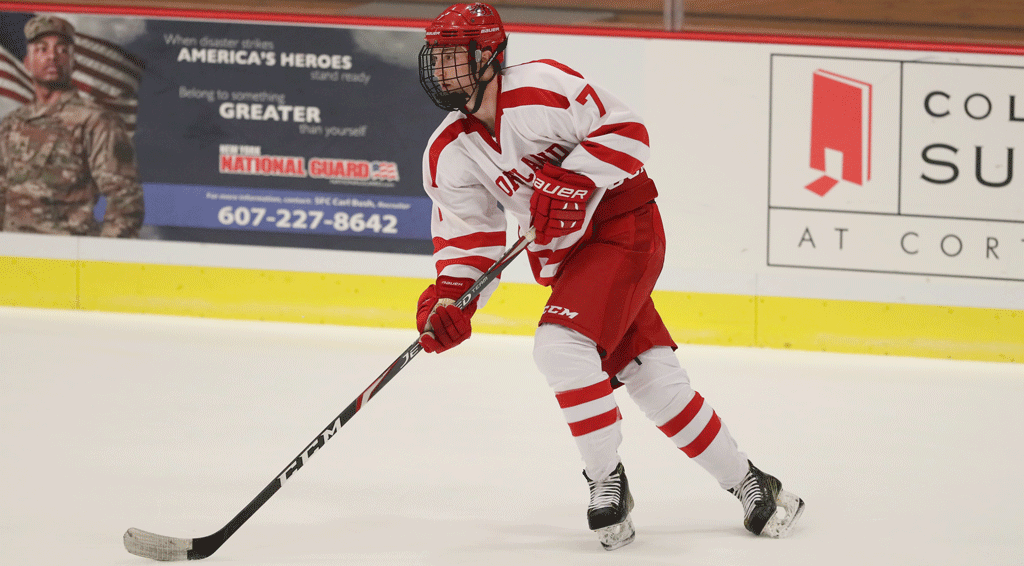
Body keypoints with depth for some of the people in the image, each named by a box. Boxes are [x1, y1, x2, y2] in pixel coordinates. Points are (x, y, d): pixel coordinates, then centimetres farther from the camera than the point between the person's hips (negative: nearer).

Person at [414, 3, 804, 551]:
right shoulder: (447, 154, -1)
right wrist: (448, 298, -14)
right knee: (653, 379, 4)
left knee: (561, 345, -24)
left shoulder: (543, 86, -20)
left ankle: (606, 479, -10)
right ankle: (745, 481, 16)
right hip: (566, 256, 7)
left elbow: (625, 133, -18)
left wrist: (571, 182, -28)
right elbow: (467, 236, 3)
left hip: (623, 228, -6)